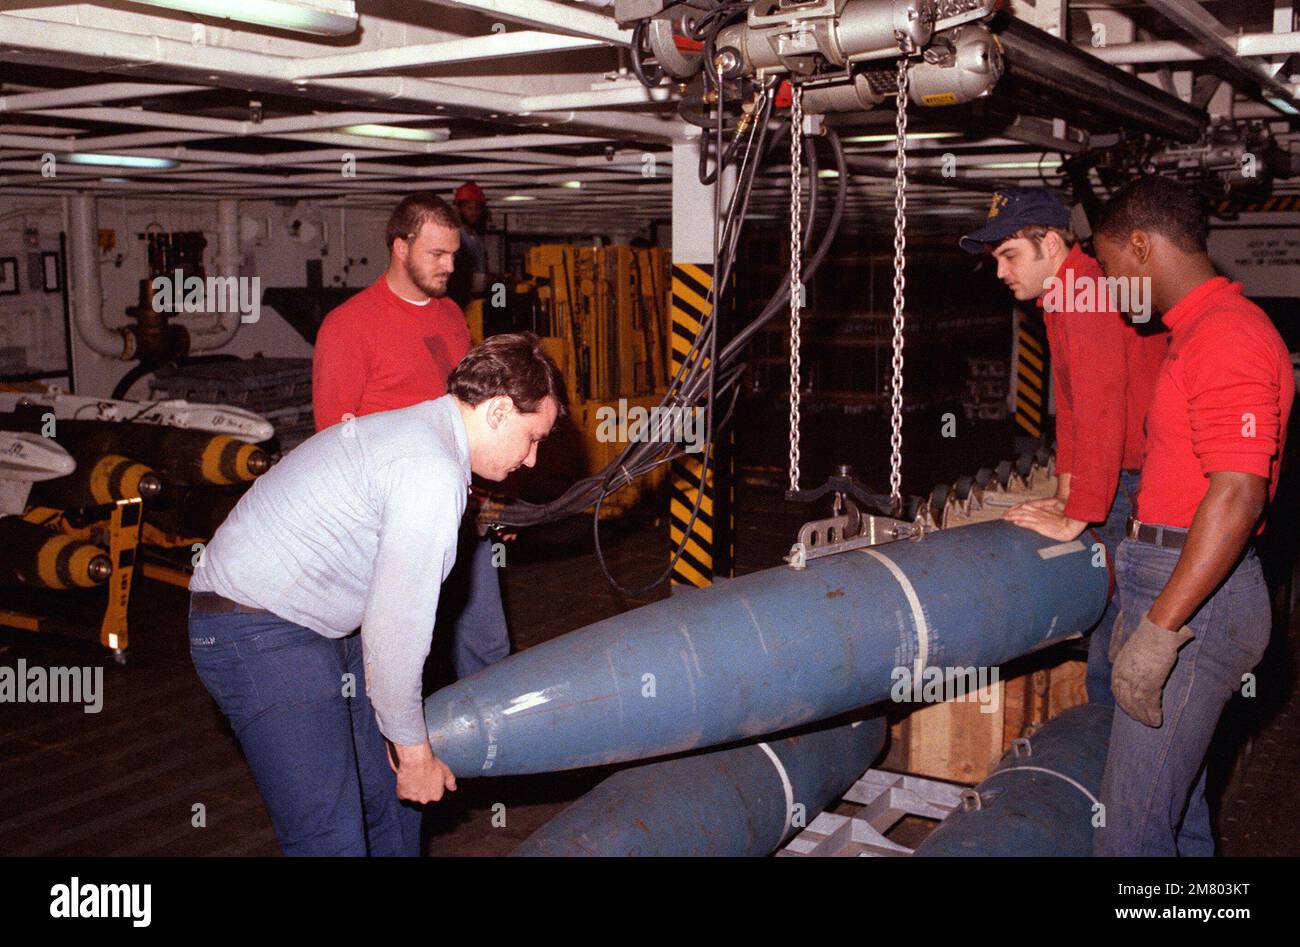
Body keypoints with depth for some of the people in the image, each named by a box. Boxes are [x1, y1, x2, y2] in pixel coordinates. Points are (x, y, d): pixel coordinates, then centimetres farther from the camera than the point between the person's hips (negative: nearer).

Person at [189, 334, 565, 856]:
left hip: (320, 626, 11)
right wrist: (415, 752, -8)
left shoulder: (415, 428, 10)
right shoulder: (433, 473, -22)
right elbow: (395, 629, -21)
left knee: (392, 795, 13)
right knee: (331, 835, -10)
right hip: (257, 633, -11)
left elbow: (386, 602, 15)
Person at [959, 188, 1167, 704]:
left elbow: (1101, 414, -24)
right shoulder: (1062, 298, 14)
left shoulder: (1088, 292, -19)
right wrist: (1067, 493, 10)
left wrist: (1075, 519, -22)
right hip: (1129, 482, 10)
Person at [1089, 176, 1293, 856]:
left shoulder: (1228, 337, -16)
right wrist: (1139, 607, 25)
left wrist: (1158, 631, -26)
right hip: (1174, 586, 11)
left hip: (1197, 596, -11)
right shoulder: (1195, 333, 17)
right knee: (1177, 803, 20)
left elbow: (1237, 496, -24)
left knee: (1130, 826, -6)